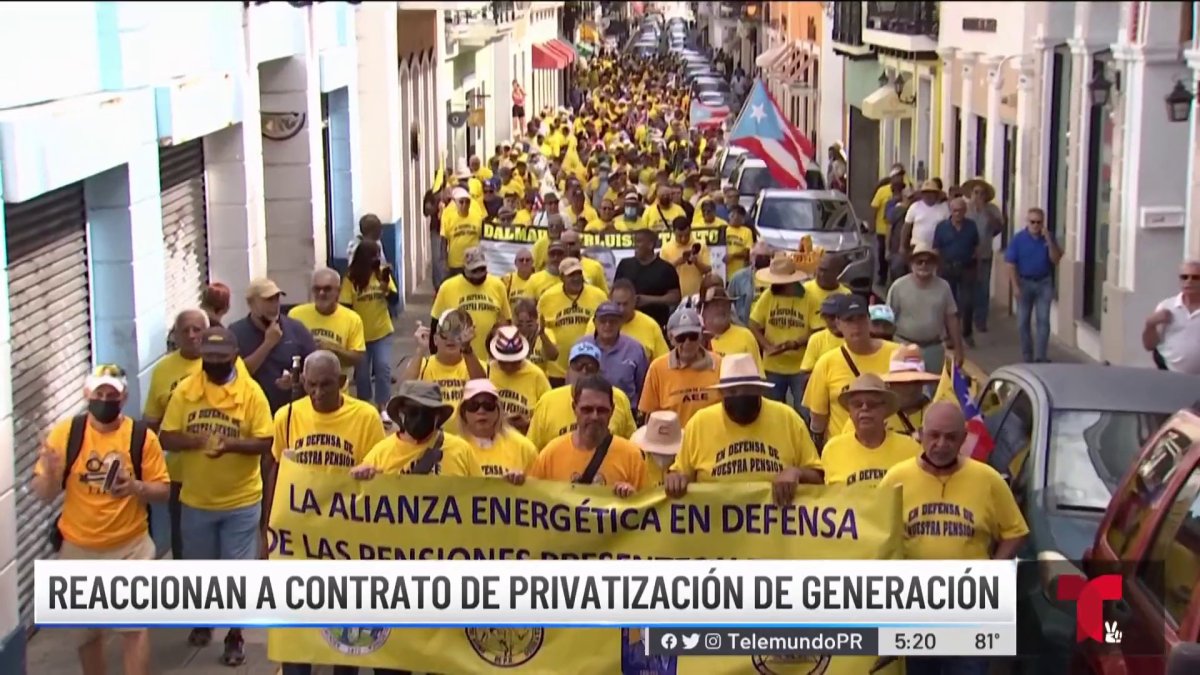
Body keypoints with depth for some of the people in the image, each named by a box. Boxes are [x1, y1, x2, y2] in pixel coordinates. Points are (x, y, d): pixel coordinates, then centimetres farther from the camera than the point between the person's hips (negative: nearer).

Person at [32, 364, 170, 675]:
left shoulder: (142, 436, -7)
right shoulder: (65, 432, -6)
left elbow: (163, 490, -3)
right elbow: (44, 494, -5)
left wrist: (137, 487, -24)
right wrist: (51, 471, -27)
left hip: (130, 546, -2)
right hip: (78, 548, 2)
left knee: (134, 627, -6)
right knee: (85, 629, 16)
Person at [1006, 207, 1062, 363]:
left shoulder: (1048, 237, -2)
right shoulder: (1018, 239, -7)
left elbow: (1056, 260, -8)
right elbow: (1010, 263, -7)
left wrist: (1049, 240, -20)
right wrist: (1015, 286, -12)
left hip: (1044, 283, 1)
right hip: (1025, 282, -1)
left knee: (1043, 320, -4)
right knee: (1023, 322, 5)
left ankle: (1040, 357, -4)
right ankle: (1027, 357, 17)